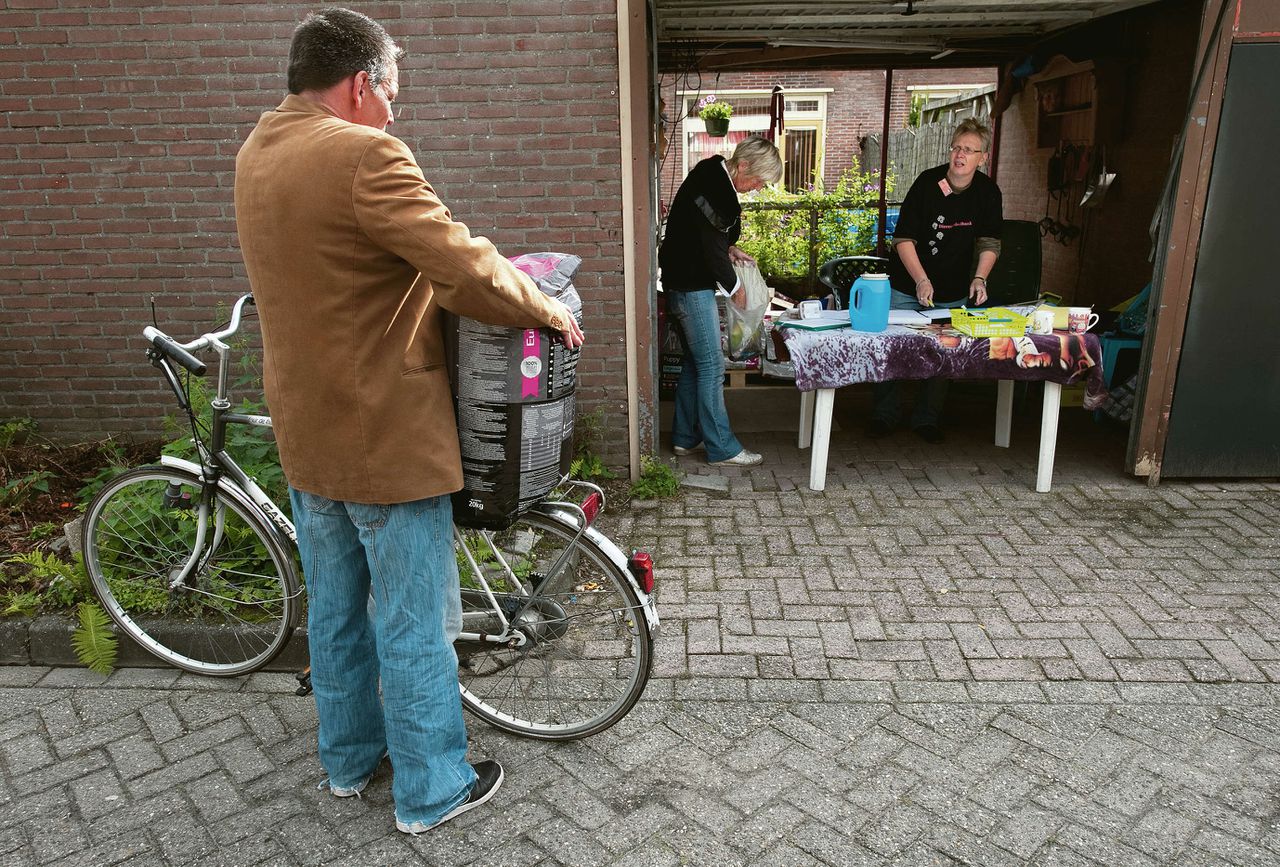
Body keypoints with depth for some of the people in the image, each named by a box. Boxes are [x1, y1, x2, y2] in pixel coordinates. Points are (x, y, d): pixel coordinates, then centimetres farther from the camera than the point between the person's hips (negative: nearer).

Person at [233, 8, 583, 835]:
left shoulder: (257, 153, 8)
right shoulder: (364, 156, -20)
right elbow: (466, 269, -24)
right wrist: (552, 311, -9)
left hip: (306, 429, 9)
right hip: (385, 434, -9)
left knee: (335, 606, 21)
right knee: (412, 623, 6)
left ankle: (348, 758, 39)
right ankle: (431, 790, 23)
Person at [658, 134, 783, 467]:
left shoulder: (712, 172, 9)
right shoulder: (715, 188, -22)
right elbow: (712, 249, -19)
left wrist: (730, 249, 8)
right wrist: (734, 286, -5)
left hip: (682, 281, 10)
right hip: (691, 286, -10)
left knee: (694, 362, 16)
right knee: (711, 367, -4)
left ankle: (685, 437, 24)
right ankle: (722, 448, 4)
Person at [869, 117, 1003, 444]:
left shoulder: (988, 193, -4)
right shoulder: (928, 182, -14)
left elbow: (989, 243, 2)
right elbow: (904, 238, -15)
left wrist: (979, 278, -16)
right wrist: (921, 280, -25)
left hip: (953, 293, 3)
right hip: (907, 285, -3)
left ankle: (927, 419, 21)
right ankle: (883, 416, 16)